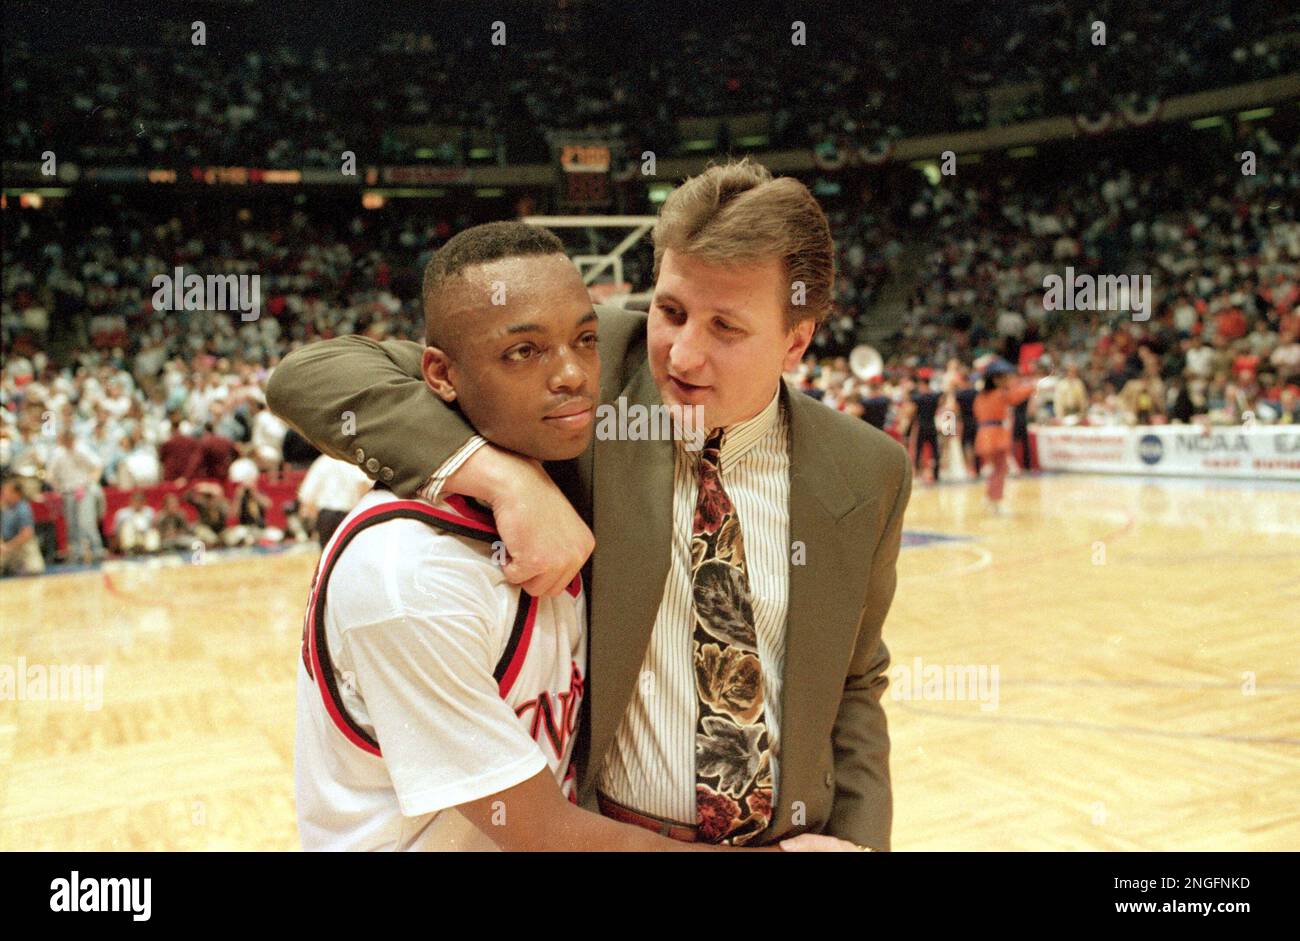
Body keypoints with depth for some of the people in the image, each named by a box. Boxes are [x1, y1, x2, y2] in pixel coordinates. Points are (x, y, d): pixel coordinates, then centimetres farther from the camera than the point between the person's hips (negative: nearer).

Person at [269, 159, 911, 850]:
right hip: (586, 830, -2)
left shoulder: (867, 475, -7)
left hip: (791, 836, 3)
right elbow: (308, 376, -22)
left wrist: (857, 841, -7)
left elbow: (854, 683, 6)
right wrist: (506, 476, -35)